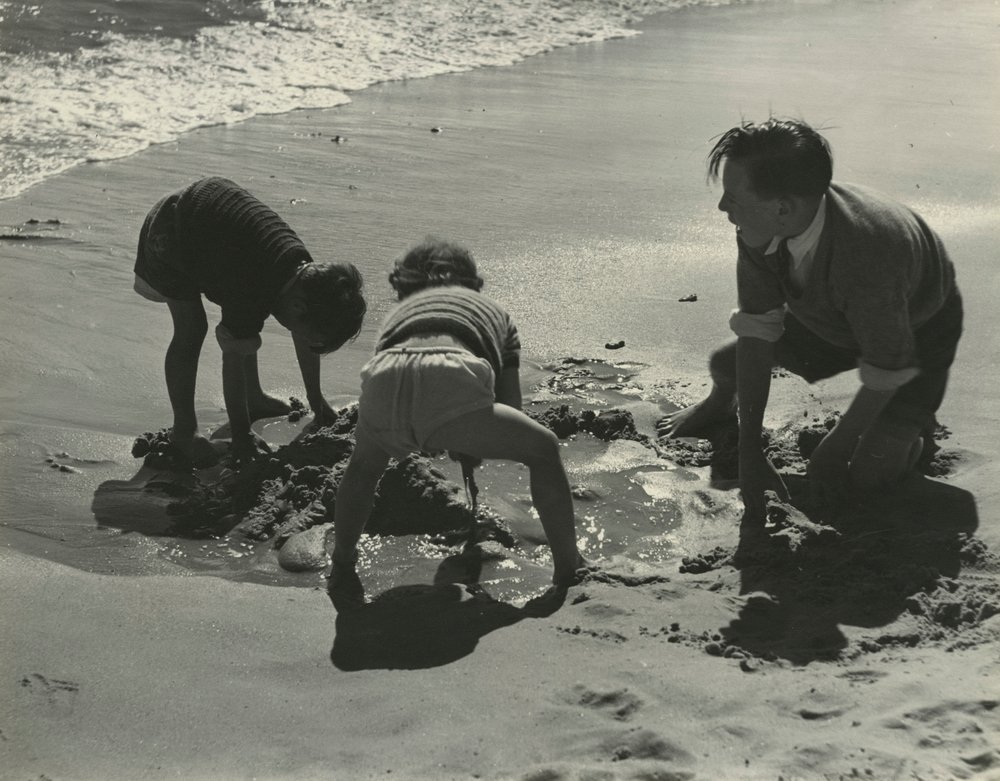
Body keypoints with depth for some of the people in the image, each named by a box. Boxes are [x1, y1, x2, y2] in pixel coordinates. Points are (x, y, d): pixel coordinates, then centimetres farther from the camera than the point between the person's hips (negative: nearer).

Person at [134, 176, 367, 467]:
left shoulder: (306, 271, -17)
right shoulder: (253, 294, -39)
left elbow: (304, 337, 0)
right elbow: (234, 359, -29)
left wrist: (316, 398, 12)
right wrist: (242, 438, -19)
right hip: (168, 233, -7)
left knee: (245, 327, 10)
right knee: (191, 331, -10)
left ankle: (254, 398, 29)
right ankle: (183, 430, 2)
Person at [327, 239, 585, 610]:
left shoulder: (399, 312, 41)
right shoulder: (493, 311, 37)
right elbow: (510, 408, 33)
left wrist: (446, 443, 61)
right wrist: (474, 447, 51)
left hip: (382, 382, 3)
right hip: (453, 381, -3)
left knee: (364, 463, 39)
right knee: (543, 451, 24)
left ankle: (341, 572, 41)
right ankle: (568, 571, 26)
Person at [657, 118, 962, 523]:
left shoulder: (867, 255, -46)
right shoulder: (758, 230, -27)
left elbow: (886, 375, -33)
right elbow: (756, 333, -22)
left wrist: (833, 452, -19)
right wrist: (750, 452, -22)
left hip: (916, 329, -5)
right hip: (827, 319, 5)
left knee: (870, 473, -17)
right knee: (725, 364, -4)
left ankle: (915, 428, 17)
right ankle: (720, 403, 33)